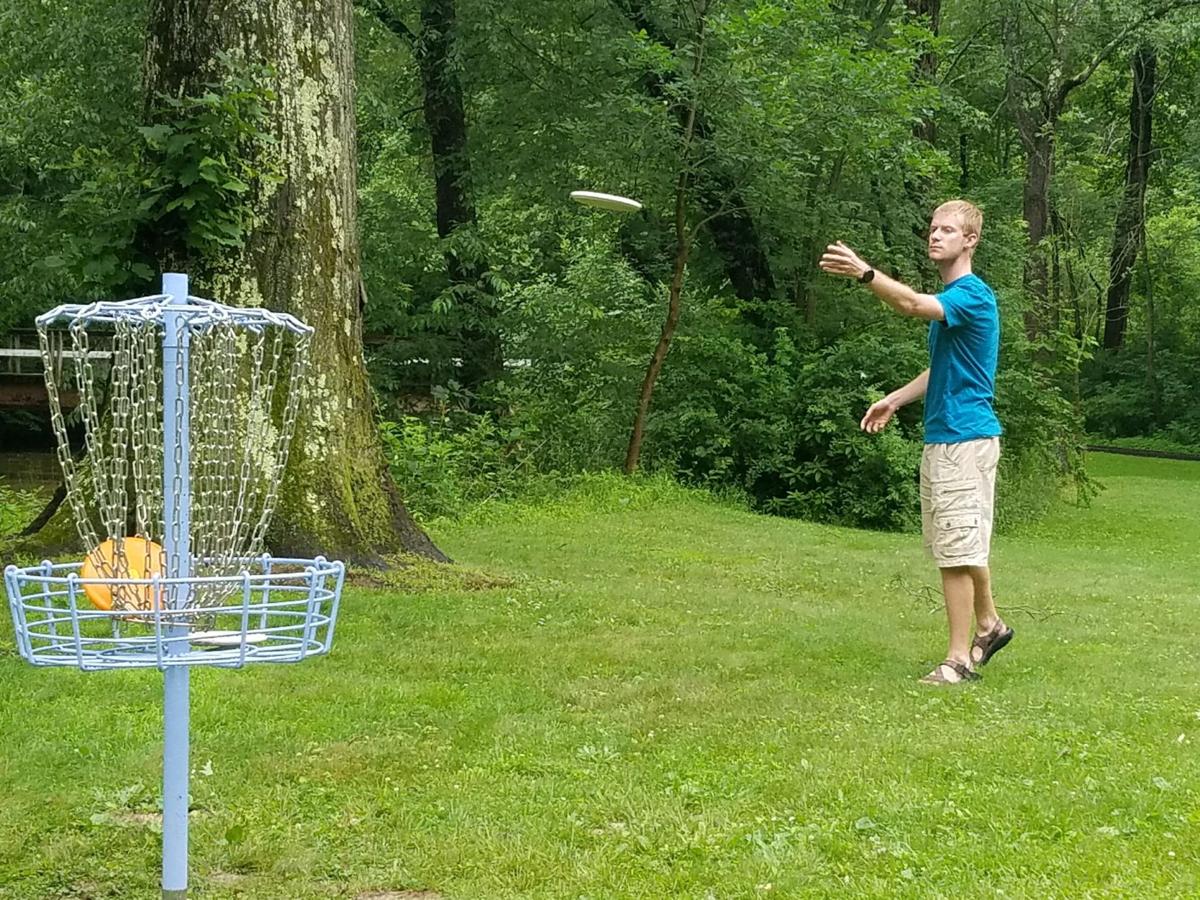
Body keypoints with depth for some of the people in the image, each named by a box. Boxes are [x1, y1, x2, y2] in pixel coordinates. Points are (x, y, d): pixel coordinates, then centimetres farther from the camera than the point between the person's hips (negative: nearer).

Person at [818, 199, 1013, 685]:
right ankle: (989, 625, 36)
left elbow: (913, 304, -33)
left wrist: (864, 273, -44)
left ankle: (960, 658, -4)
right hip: (941, 438, 10)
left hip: (964, 439, -10)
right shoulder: (949, 300, 17)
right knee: (963, 545, 20)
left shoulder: (973, 295, -14)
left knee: (958, 550, -8)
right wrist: (893, 401, 23)